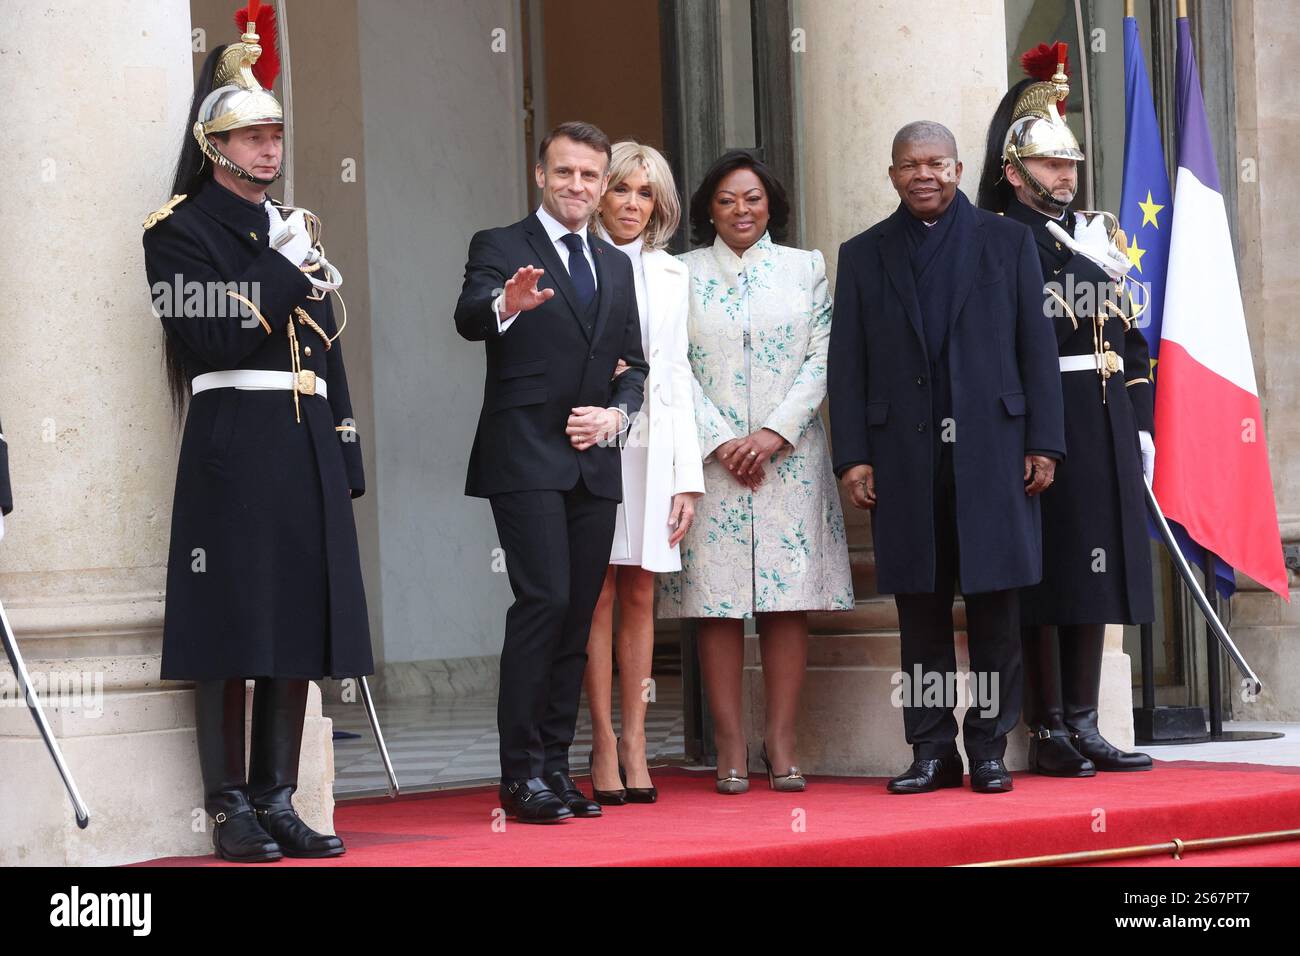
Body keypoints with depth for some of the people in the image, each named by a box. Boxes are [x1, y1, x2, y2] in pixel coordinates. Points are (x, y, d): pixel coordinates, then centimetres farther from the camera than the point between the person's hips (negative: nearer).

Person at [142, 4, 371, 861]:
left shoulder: (294, 229, 20)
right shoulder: (182, 229, -1)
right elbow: (217, 342, -14)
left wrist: (345, 459, 14)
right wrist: (286, 272, -12)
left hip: (308, 448, 7)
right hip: (234, 444, -7)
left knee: (296, 626, 5)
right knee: (230, 630, -6)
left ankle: (278, 800, 11)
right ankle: (230, 807, -1)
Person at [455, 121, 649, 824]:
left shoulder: (616, 266, 19)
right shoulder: (499, 247, 0)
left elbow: (634, 364, 21)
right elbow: (470, 318, -19)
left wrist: (616, 414, 0)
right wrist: (506, 305, -42)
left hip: (594, 462, 6)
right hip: (526, 459, -6)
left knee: (578, 615, 5)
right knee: (544, 600, -15)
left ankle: (555, 767, 11)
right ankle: (521, 774, -12)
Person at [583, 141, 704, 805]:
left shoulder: (670, 275, 16)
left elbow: (677, 378, 14)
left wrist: (688, 477, 8)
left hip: (651, 445, 4)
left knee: (639, 597, 2)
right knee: (598, 594, -5)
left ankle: (634, 741, 5)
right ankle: (603, 743, -2)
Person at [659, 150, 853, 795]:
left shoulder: (806, 268, 10)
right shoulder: (683, 274, 7)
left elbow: (821, 359, 3)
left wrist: (776, 433, -9)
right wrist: (722, 441, -9)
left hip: (790, 455, 1)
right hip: (712, 457, -1)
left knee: (789, 602, -2)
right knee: (717, 605, -4)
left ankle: (781, 747, 2)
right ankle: (731, 750, -1)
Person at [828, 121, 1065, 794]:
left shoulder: (1007, 242, 9)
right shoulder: (863, 256, 11)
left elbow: (1036, 347, 5)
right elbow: (847, 364, 8)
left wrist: (1043, 443, -2)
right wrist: (851, 456, -1)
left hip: (992, 450, -1)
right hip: (904, 455, 1)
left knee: (994, 603, 1)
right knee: (920, 607, 3)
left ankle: (989, 748, 8)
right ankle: (931, 750, 9)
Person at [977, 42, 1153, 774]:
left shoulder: (1097, 234, 17)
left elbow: (1130, 336, 17)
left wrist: (1141, 426, 12)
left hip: (1105, 431, 7)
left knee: (1095, 571, 9)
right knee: (1046, 577, -3)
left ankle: (1083, 724, 15)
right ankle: (1048, 732, 3)